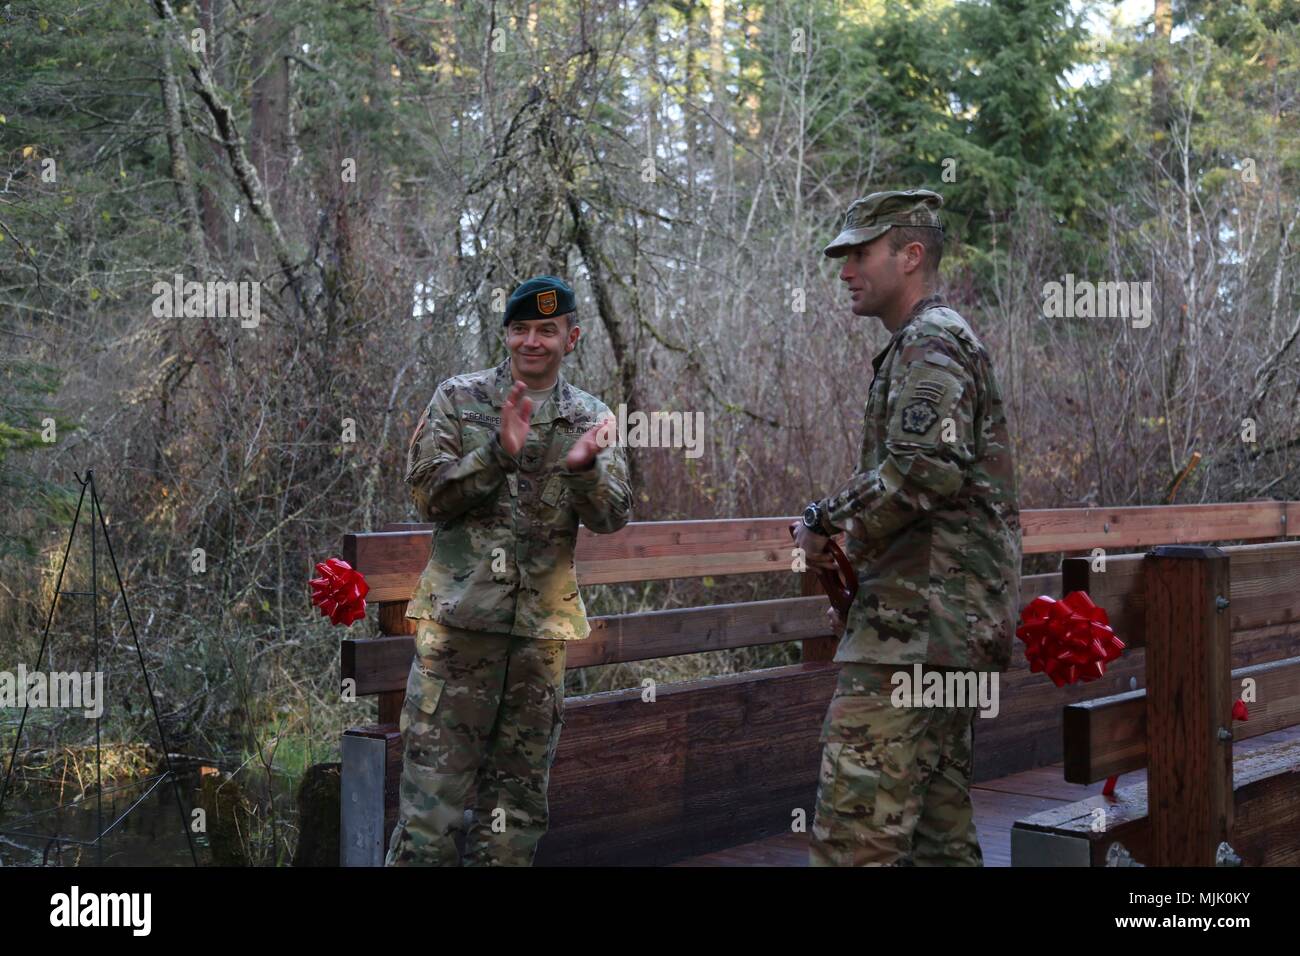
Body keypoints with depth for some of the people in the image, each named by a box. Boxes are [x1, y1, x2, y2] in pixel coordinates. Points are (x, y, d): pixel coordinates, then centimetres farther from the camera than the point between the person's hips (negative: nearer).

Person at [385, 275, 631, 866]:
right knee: (432, 796, -5)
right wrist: (500, 452, -19)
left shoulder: (591, 419, 9)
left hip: (542, 625, 3)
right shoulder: (460, 398, 3)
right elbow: (427, 495, -6)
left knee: (517, 805, 12)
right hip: (461, 614, -3)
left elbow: (612, 518, 0)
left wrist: (584, 466, -20)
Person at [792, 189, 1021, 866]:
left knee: (855, 823, -13)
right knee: (940, 819, 14)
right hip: (955, 628, 11)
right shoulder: (944, 342, 24)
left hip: (915, 625, -11)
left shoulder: (929, 344, -9)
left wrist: (825, 521, -13)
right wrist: (858, 573, 19)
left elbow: (923, 468, -25)